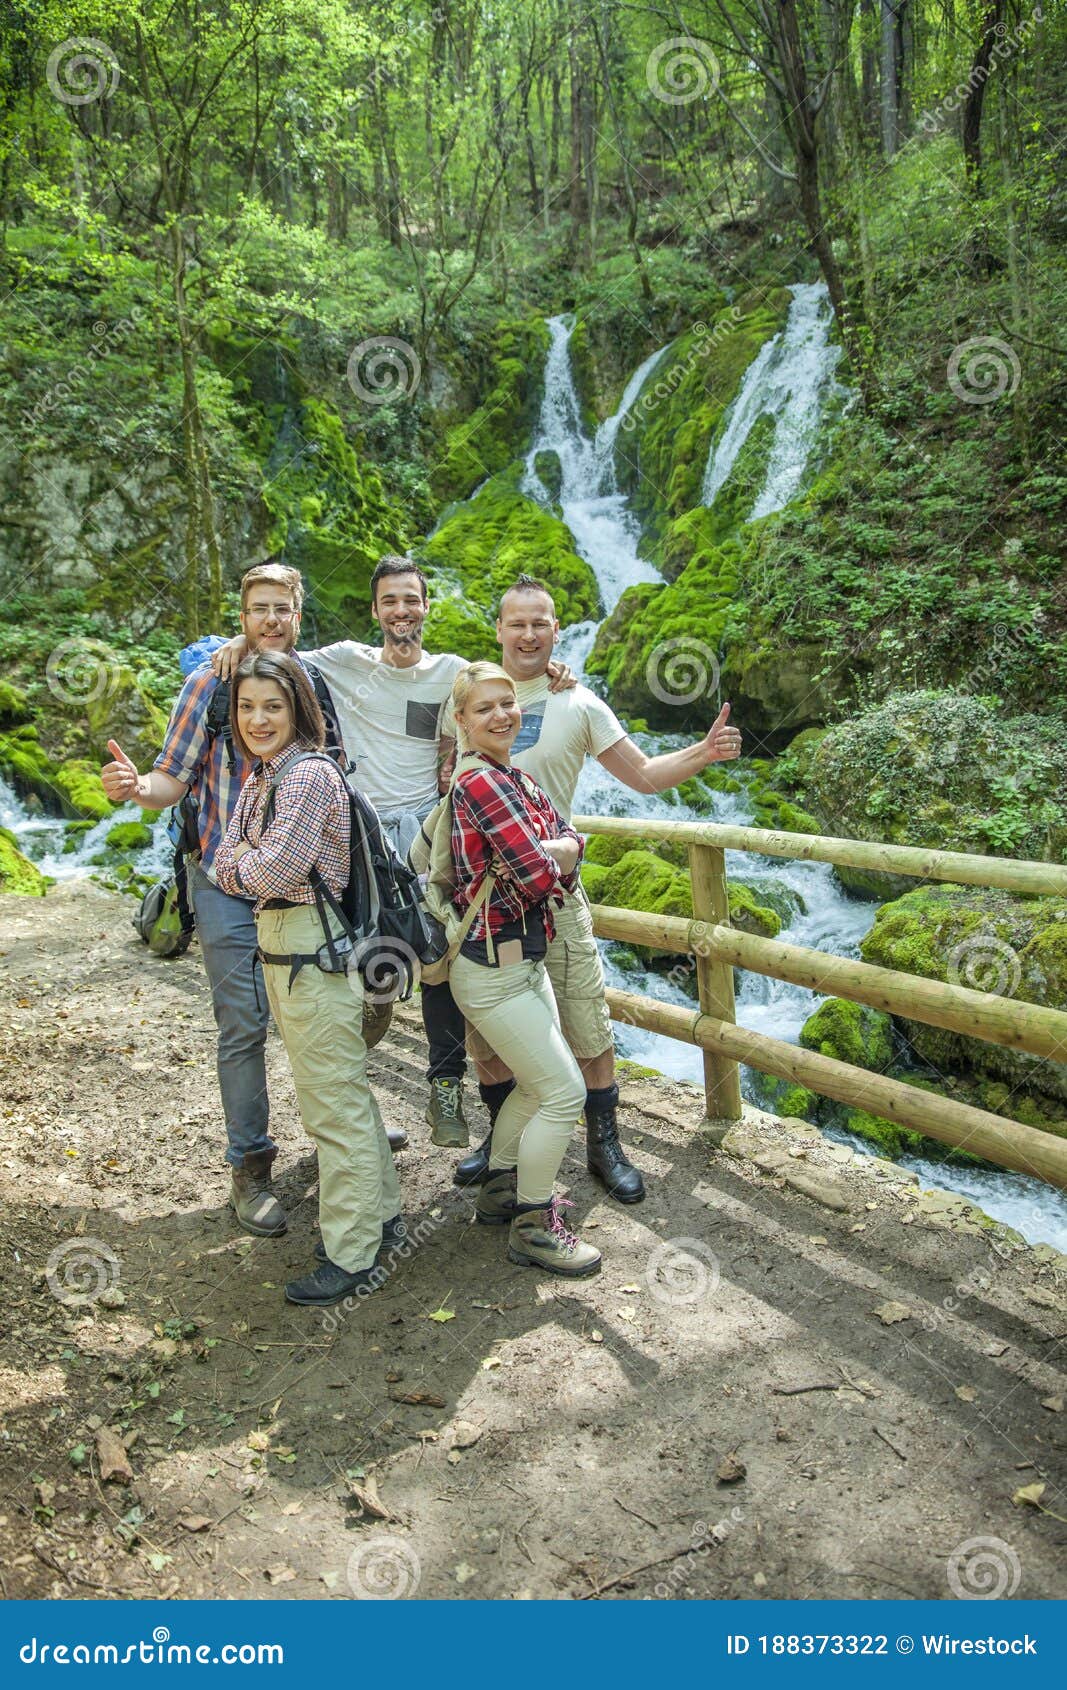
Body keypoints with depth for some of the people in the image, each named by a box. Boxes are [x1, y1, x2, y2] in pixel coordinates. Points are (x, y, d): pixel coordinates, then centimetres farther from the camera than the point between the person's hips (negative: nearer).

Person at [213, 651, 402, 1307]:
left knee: (335, 1102, -1)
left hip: (312, 948, -10)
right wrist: (253, 863, -8)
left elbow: (275, 871, -22)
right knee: (342, 1088, 19)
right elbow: (228, 866, 11)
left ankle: (353, 1257, 11)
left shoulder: (310, 774, -18)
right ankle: (381, 1211, 34)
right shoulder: (262, 775, 12)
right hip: (280, 941, 10)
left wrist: (246, 864, -3)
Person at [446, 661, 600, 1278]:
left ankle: (502, 1188, 40)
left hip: (526, 959, 10)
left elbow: (571, 843, 3)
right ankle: (533, 1226, 14)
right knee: (565, 1092, -3)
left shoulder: (518, 780, 10)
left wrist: (548, 854, -17)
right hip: (493, 968, -10)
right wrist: (552, 857, -2)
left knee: (538, 1082, 22)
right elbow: (538, 876, -24)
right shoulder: (481, 782, -20)